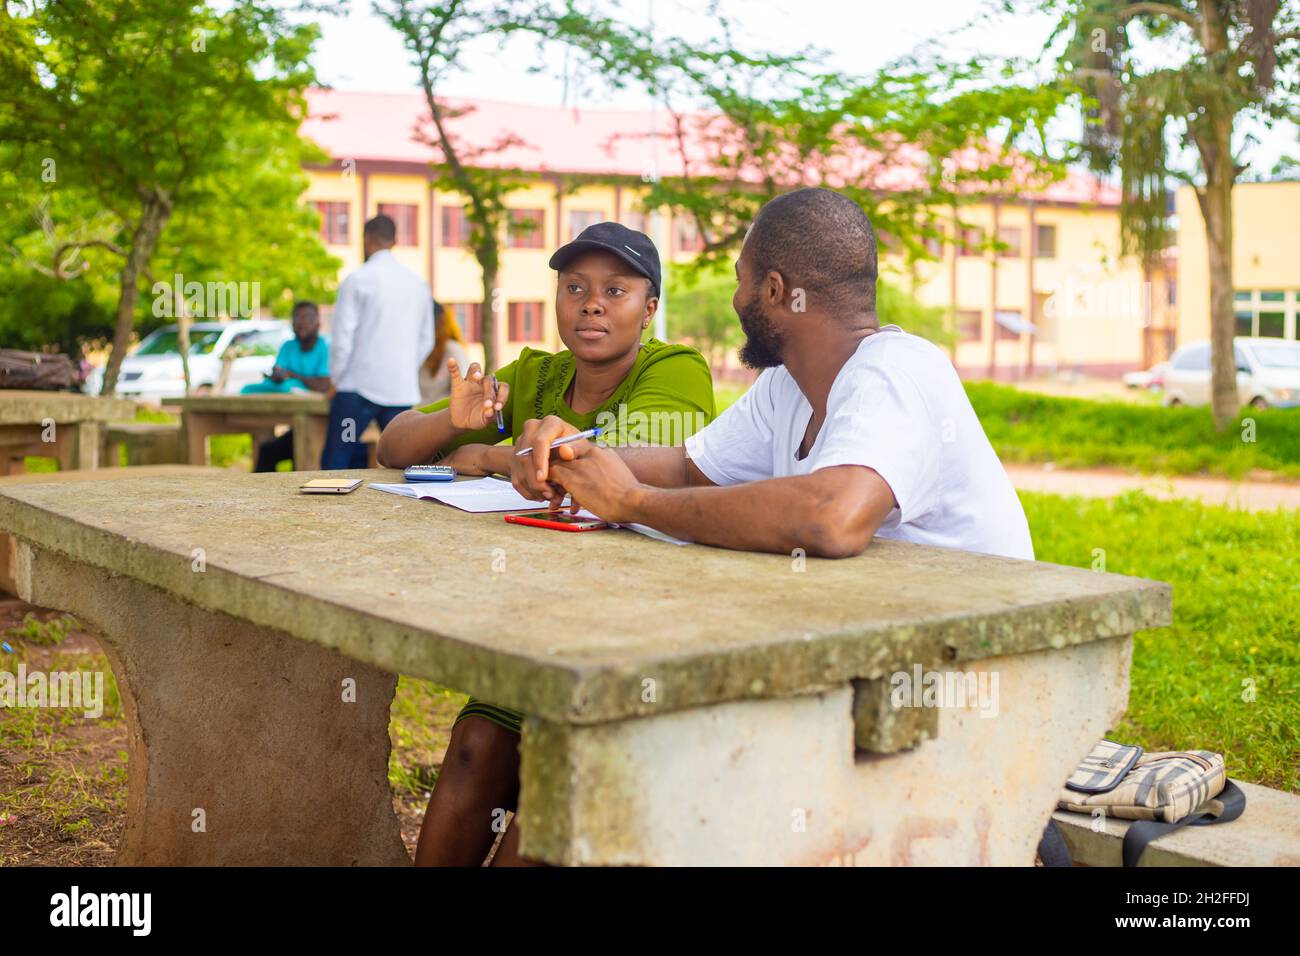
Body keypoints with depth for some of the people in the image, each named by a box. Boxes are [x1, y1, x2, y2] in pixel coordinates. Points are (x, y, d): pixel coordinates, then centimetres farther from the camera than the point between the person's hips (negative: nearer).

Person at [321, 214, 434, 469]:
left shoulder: (357, 280, -5)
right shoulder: (419, 283, 8)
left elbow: (342, 338, -6)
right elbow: (426, 341, 13)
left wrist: (336, 381, 6)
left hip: (358, 388, -4)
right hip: (403, 391, 4)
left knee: (334, 466, 1)